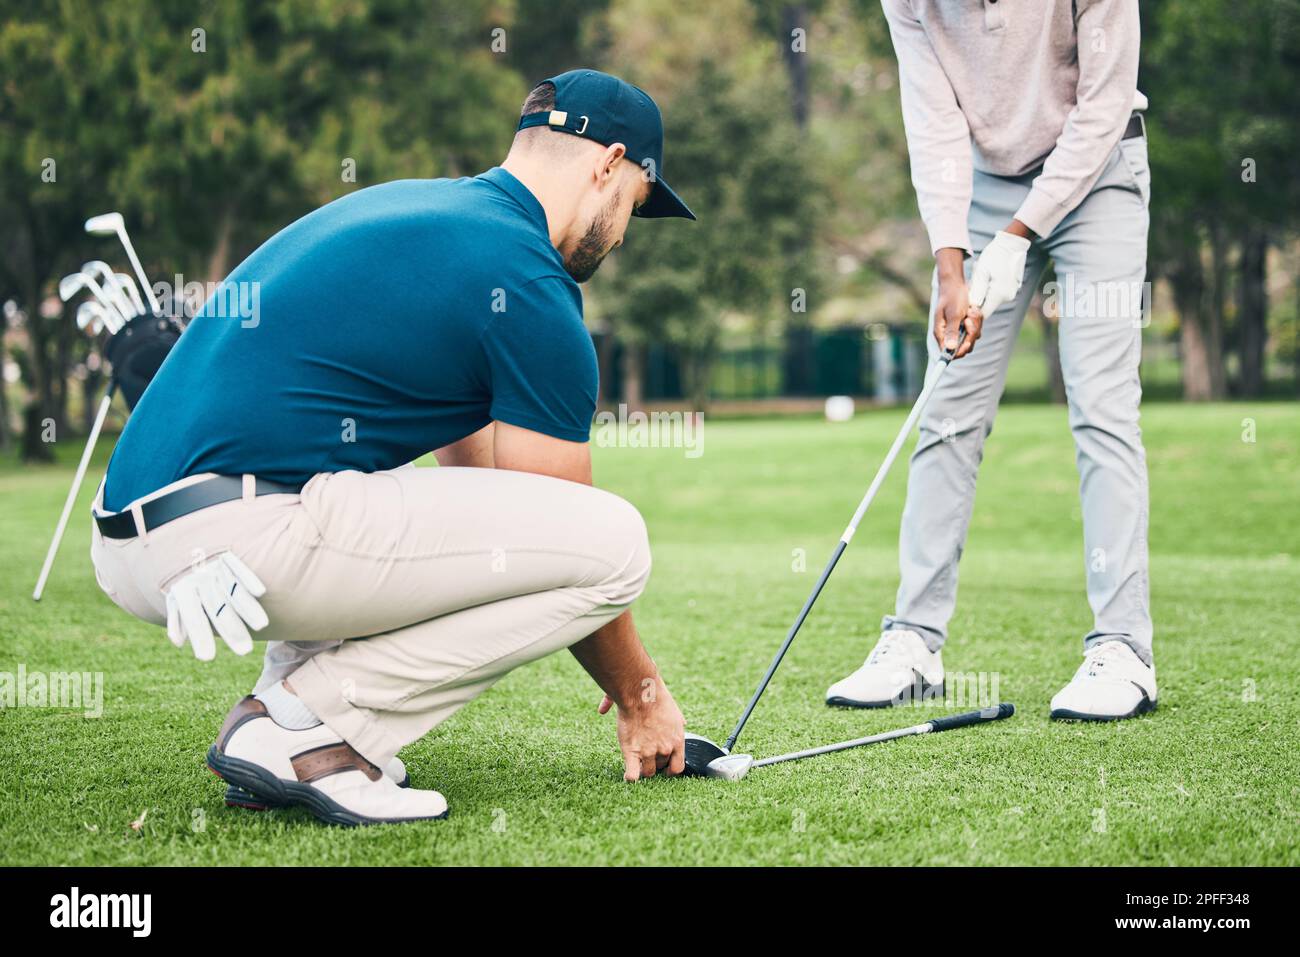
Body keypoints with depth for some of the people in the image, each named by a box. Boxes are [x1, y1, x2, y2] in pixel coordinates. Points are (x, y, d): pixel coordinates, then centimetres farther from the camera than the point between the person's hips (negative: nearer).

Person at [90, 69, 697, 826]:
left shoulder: (408, 205, 24)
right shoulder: (529, 287, -5)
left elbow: (479, 472, 33)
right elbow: (569, 540, 3)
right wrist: (640, 694, 20)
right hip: (240, 537, -10)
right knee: (613, 540, -7)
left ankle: (295, 686, 12)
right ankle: (307, 728, -6)